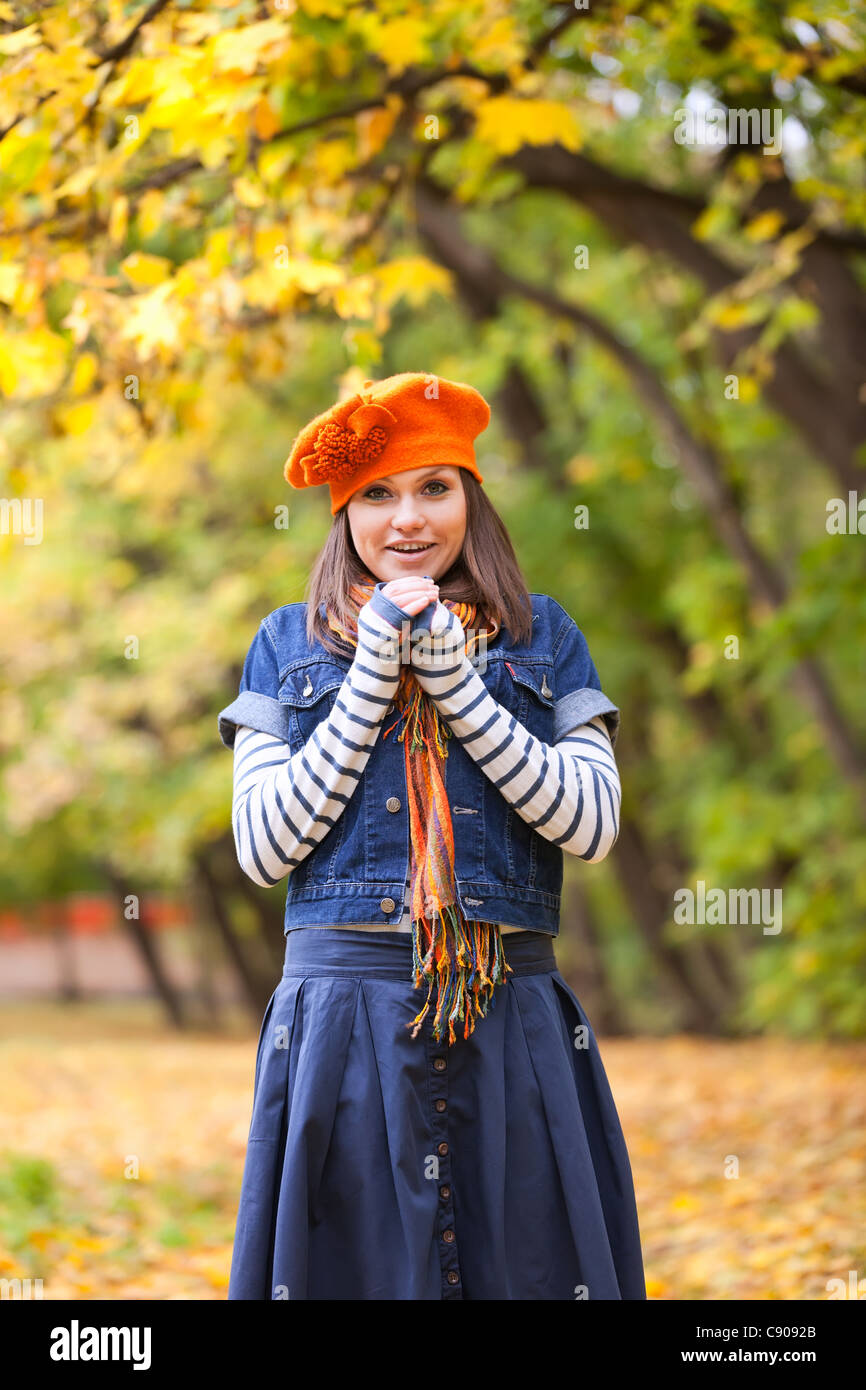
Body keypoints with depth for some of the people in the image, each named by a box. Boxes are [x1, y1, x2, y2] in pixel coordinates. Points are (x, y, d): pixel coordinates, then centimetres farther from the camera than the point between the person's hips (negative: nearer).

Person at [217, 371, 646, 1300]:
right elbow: (262, 845, -1)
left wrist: (456, 682, -6)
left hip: (511, 1027, 1)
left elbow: (591, 824, -2)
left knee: (522, 1267, 1)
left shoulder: (542, 635, 11)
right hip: (342, 1008, 0)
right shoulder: (288, 644, 11)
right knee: (358, 1265, 2)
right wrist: (369, 681, -5)